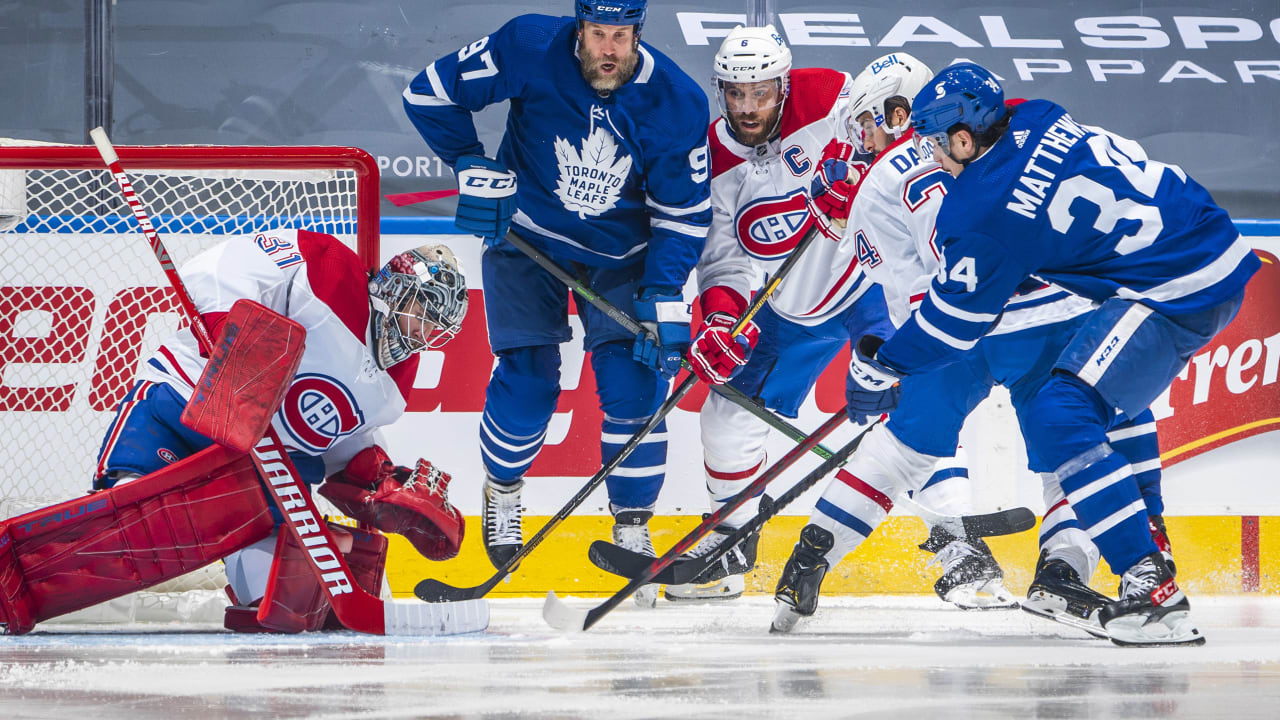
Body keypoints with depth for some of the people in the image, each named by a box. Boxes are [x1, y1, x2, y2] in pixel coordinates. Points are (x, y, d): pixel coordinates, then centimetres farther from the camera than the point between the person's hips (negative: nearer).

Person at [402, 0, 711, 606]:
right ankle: (502, 489, 23)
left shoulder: (676, 102, -21)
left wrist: (664, 298, -19)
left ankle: (633, 530, 6)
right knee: (528, 378, -7)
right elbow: (429, 92, -12)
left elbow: (684, 212, -11)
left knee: (635, 384, -9)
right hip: (528, 236, -1)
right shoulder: (530, 50, -24)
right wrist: (473, 168, -15)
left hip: (621, 254, 1)